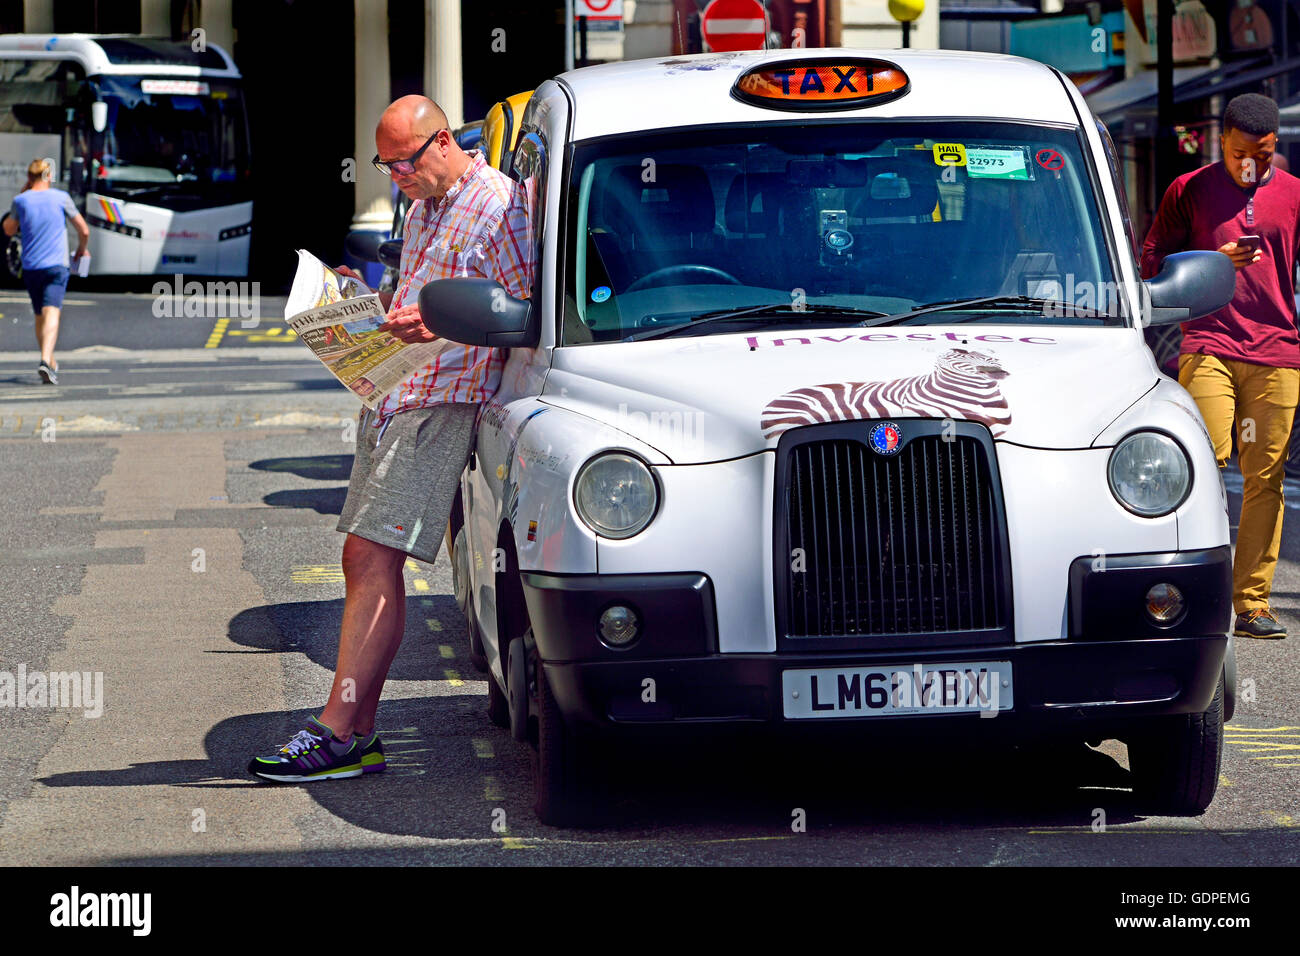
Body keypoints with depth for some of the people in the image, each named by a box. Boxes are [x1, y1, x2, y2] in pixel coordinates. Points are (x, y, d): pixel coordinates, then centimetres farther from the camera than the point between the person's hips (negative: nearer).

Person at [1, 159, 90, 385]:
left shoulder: (21, 200, 2)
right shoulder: (61, 198, -1)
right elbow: (84, 230, 4)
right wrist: (82, 248, 25)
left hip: (30, 267, 3)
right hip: (56, 265, -3)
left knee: (40, 316, 18)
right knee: (51, 313, -14)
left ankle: (51, 363, 28)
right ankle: (45, 360, -33)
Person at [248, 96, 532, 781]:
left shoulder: (496, 203, -9)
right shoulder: (423, 206, 20)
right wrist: (368, 301, 10)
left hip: (441, 403, -9)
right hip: (388, 397, 9)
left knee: (375, 559, -16)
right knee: (361, 560, 6)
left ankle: (338, 733, -18)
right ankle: (359, 731, 7)